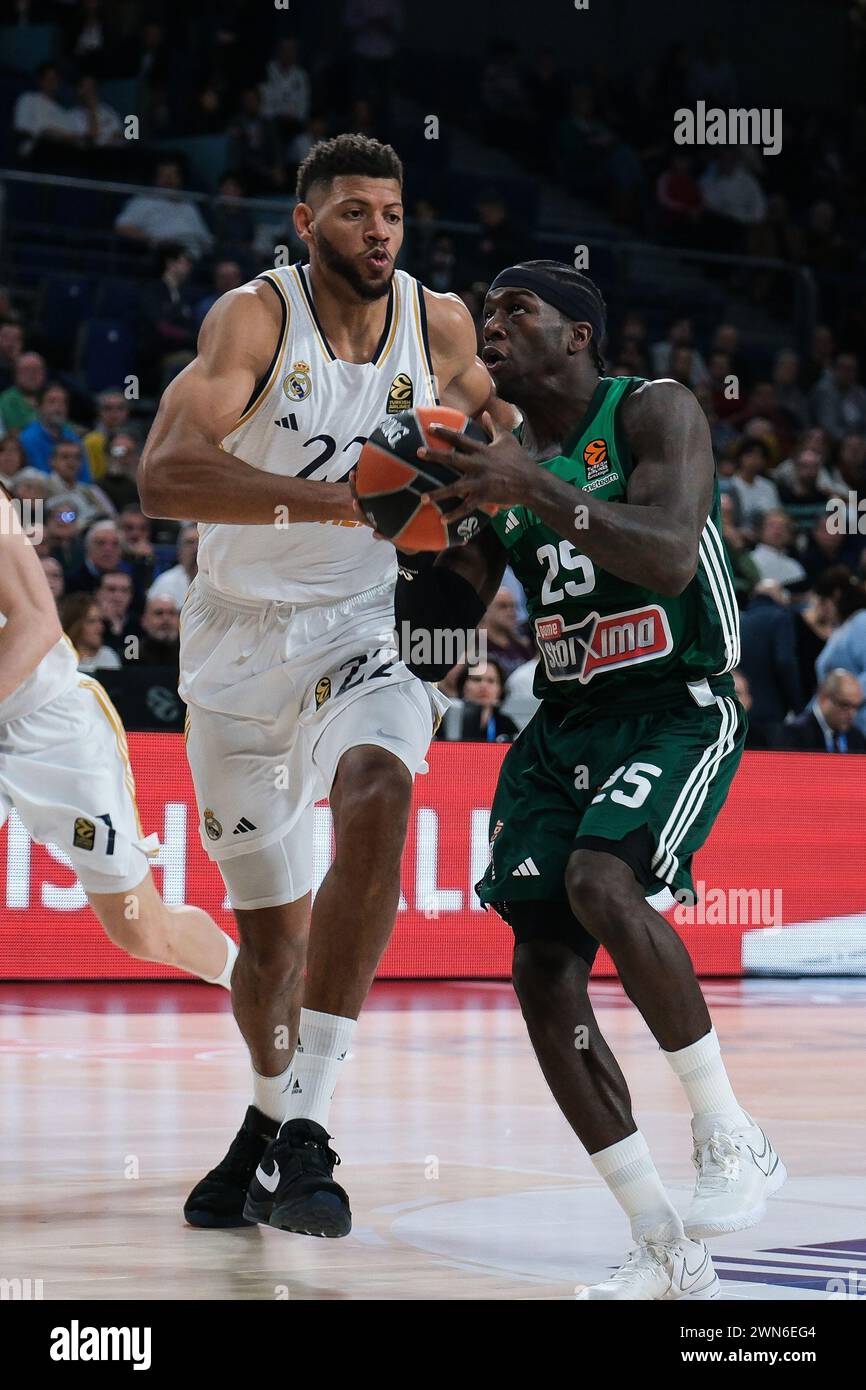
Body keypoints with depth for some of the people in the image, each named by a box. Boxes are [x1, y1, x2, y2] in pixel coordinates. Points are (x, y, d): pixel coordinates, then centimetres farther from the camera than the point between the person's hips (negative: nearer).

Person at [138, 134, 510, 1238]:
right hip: (240, 642, -1)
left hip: (364, 632, 1)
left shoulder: (441, 326, -2)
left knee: (375, 797, -33)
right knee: (270, 930, 9)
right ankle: (270, 1119, 42)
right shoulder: (255, 316, -14)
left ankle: (301, 1128, -32)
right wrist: (335, 499, -39)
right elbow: (162, 475, -30)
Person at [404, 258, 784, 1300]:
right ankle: (664, 1251, 1)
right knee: (542, 971, -6)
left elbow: (670, 556, -24)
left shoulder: (655, 413, -8)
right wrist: (441, 512, -7)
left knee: (601, 880, -33)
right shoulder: (498, 451, 10)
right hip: (563, 721, 7)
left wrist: (538, 492, -32)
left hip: (676, 711, -7)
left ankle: (735, 1141, -17)